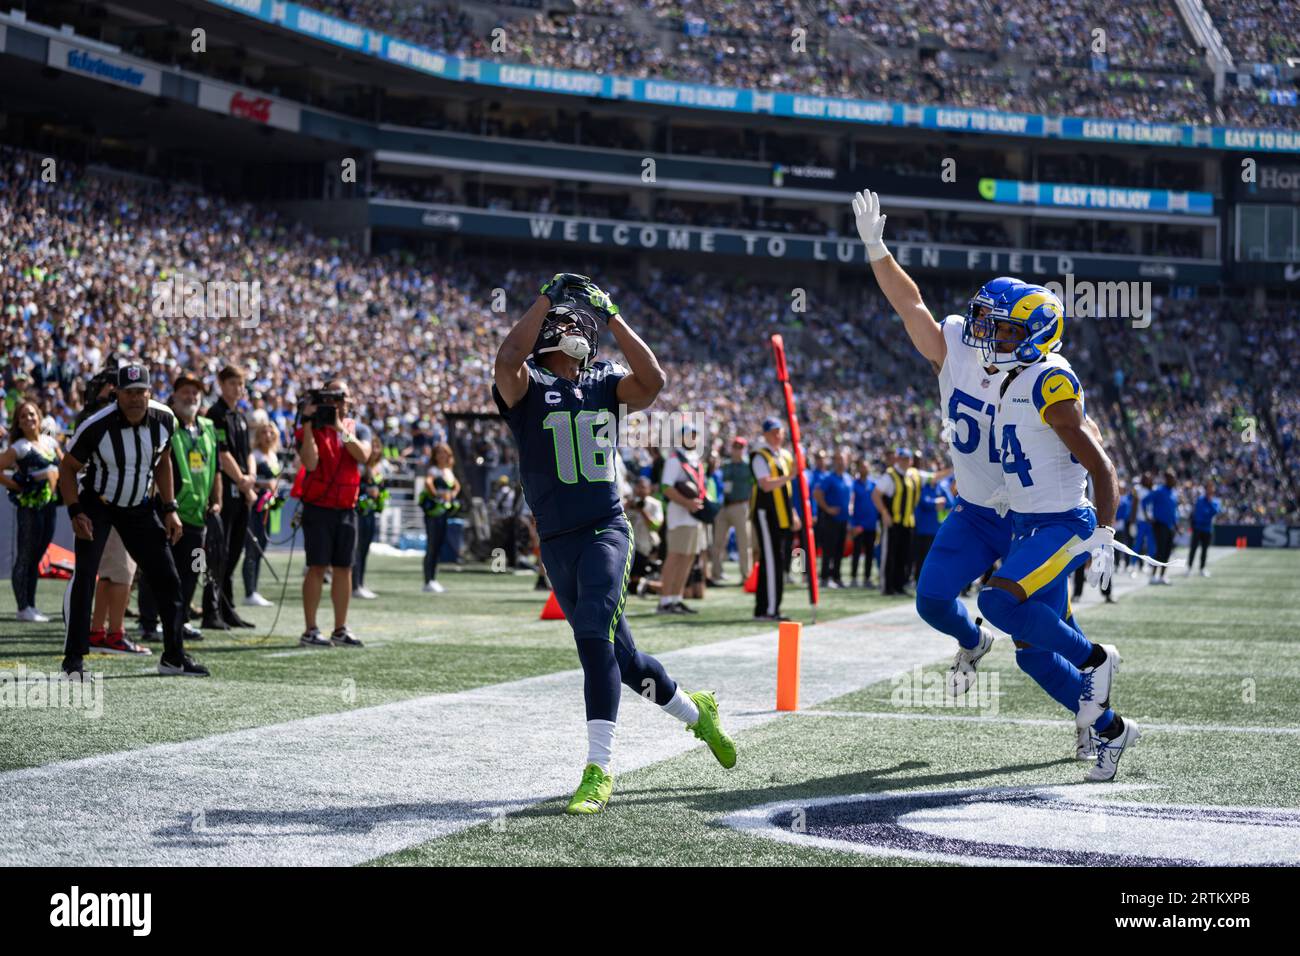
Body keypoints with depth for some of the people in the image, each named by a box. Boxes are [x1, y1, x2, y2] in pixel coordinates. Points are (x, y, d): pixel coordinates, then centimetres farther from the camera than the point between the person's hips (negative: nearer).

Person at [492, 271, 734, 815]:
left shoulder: (604, 382, 8)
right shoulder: (525, 385, 0)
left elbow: (652, 380, -12)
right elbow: (507, 362, -24)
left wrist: (611, 317, -8)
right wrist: (546, 299, -15)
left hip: (607, 530, 0)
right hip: (557, 541, 0)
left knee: (594, 634, -22)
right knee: (622, 658, 9)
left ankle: (598, 771, -21)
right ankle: (693, 711, 36)